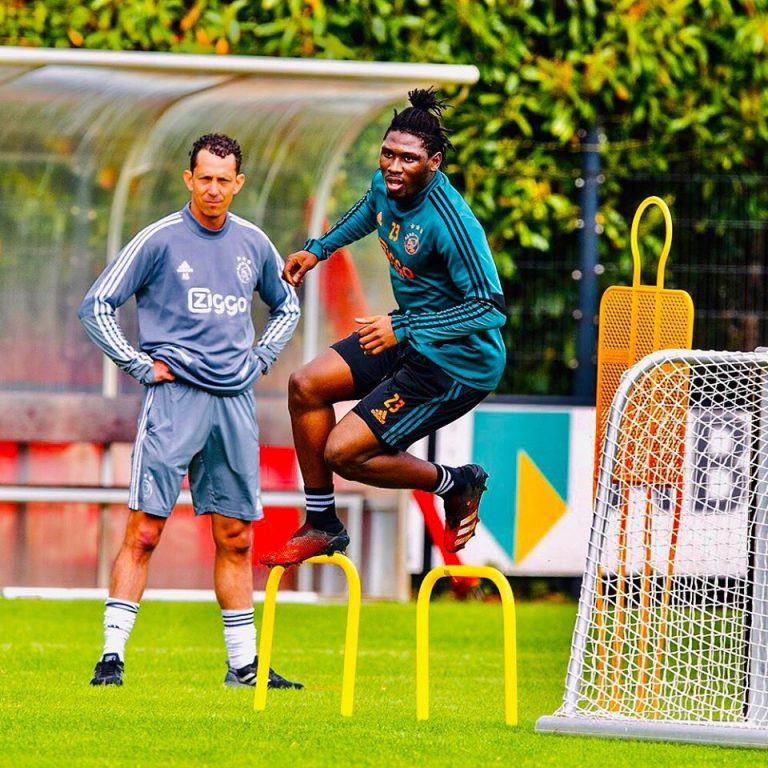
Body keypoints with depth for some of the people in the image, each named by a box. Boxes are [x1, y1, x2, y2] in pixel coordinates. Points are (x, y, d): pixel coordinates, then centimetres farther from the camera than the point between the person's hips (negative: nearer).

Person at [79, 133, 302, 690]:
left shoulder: (253, 244, 10)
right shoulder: (160, 240, -4)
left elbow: (287, 305, 28)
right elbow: (97, 306, -2)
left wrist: (261, 358, 14)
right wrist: (141, 365, -7)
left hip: (235, 403, 5)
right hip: (174, 398, -5)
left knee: (236, 538, 9)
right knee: (145, 529, -9)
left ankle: (244, 664, 15)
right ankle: (112, 656, -8)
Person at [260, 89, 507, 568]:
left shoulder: (449, 220, -29)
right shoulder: (386, 186, -3)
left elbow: (492, 308, -31)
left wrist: (404, 328, -33)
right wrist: (319, 249, 21)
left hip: (457, 364, -9)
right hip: (412, 339, 9)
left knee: (342, 453, -10)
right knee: (306, 386, 7)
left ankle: (457, 484, 13)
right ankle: (322, 525, 20)